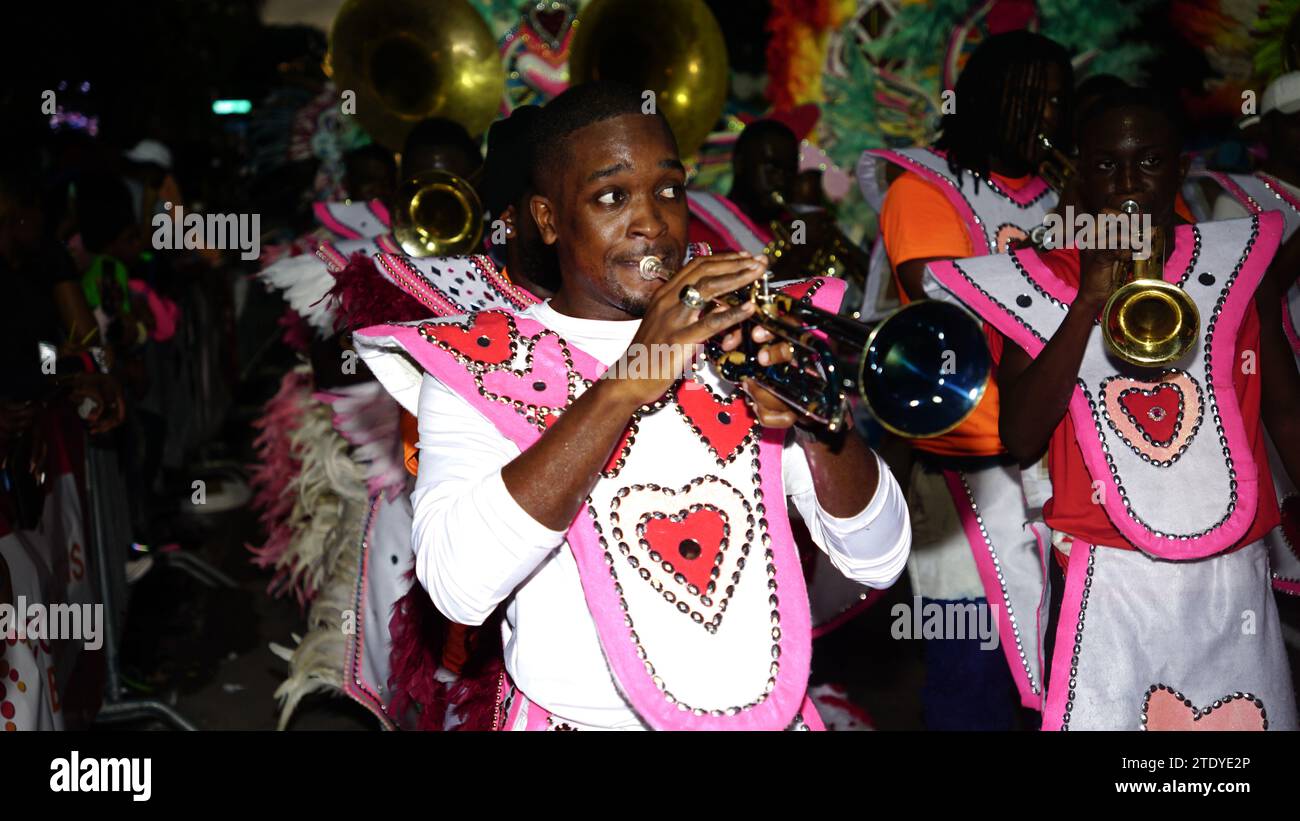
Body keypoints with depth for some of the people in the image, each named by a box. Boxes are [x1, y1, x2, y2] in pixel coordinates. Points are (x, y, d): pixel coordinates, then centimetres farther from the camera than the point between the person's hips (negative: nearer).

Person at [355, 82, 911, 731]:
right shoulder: (480, 367, 1)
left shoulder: (743, 341, 10)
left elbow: (879, 564, 3)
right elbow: (456, 587, -17)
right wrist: (624, 384, -20)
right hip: (581, 717, -2)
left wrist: (818, 421, -16)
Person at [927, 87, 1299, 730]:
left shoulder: (1237, 266, 7)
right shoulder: (1038, 282, 1)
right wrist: (1090, 302, -14)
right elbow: (1020, 439, -10)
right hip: (1112, 586, -2)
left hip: (1236, 579, 2)